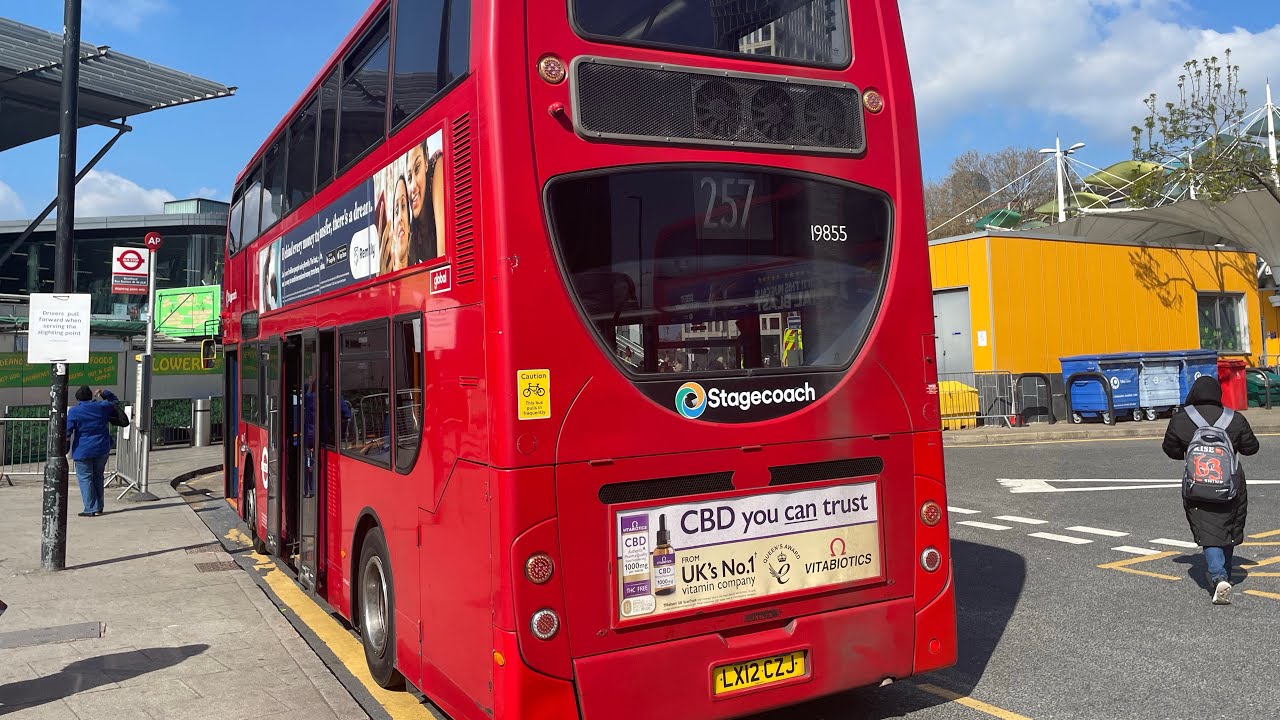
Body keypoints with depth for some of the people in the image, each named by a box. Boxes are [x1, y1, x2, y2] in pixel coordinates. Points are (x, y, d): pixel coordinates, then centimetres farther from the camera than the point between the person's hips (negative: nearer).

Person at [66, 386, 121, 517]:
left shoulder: (74, 411, -9)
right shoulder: (103, 407, 0)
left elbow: (67, 431, -10)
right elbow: (115, 403, 20)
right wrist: (105, 393, 18)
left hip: (83, 450, -4)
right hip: (102, 449, 4)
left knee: (85, 478, 4)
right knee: (98, 476, 15)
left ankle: (90, 509, 0)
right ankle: (99, 508, 18)